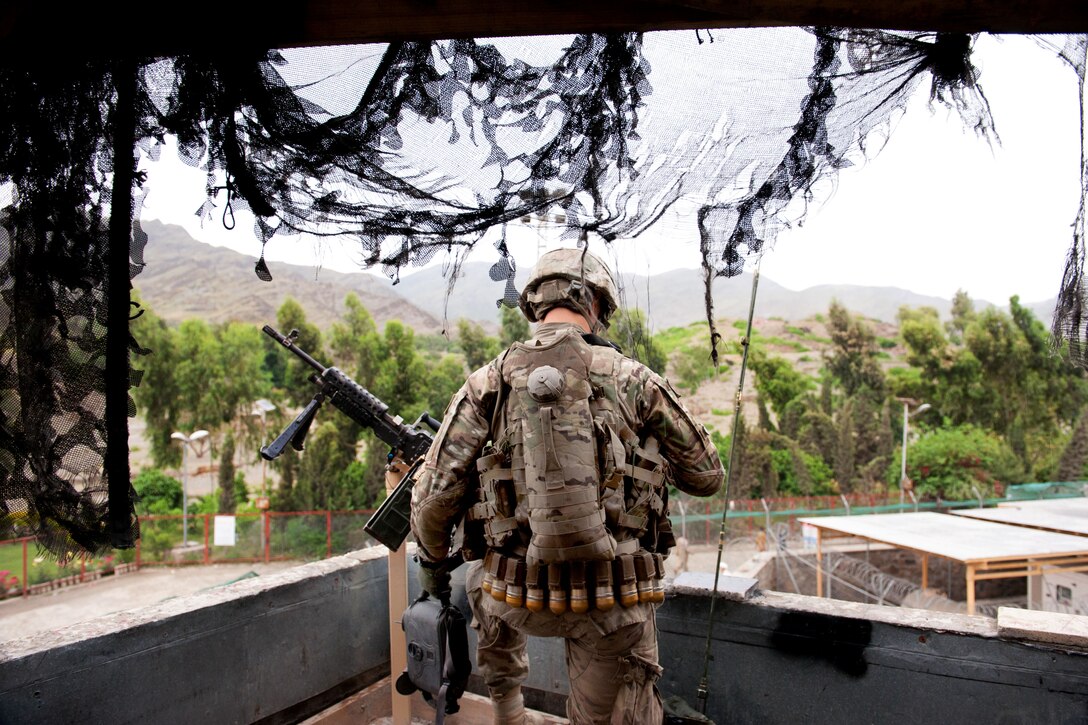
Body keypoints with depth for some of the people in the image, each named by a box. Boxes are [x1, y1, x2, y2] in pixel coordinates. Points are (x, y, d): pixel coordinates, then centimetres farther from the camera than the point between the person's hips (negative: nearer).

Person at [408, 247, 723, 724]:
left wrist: (432, 561, 17)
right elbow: (707, 476, 8)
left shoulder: (490, 381, -1)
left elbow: (434, 495, -2)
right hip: (617, 603, -1)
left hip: (523, 600, 2)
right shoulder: (633, 379, -1)